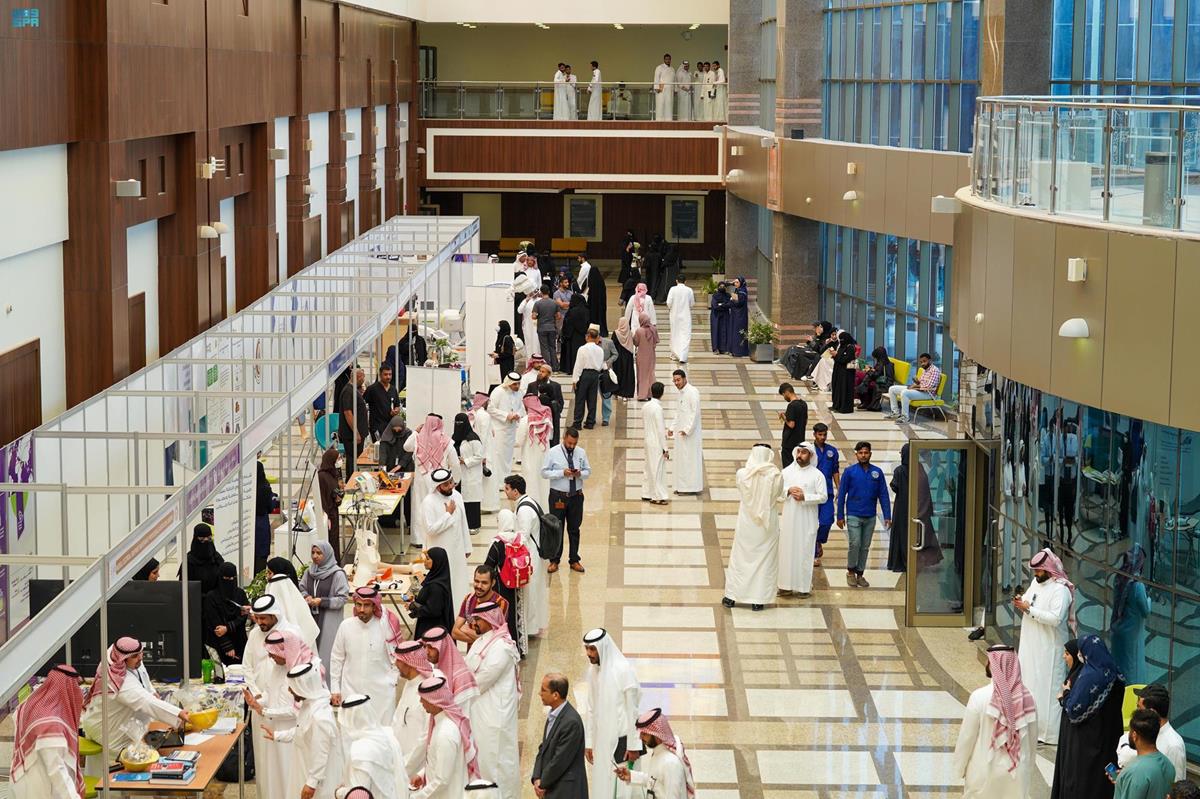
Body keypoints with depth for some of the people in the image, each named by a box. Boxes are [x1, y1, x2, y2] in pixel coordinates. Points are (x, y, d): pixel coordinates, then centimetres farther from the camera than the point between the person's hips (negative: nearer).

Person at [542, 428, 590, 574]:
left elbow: (588, 471, 9)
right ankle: (554, 561, 16)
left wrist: (580, 474, -14)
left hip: (576, 496, 3)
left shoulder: (581, 452, 1)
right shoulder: (553, 452, -7)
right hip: (558, 496, -3)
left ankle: (574, 560, 22)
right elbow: (544, 472, -8)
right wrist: (562, 473, -21)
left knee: (574, 529, 11)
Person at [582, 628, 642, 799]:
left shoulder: (624, 670, -17)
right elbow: (591, 709, 11)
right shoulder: (593, 670, 4)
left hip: (622, 739, -6)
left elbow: (632, 710, -14)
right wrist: (588, 741, 11)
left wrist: (633, 745, -12)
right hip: (602, 738, 6)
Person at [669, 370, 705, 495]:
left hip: (690, 433, -9)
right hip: (682, 432, 9)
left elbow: (695, 412, -20)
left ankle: (691, 487, 3)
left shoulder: (692, 392, -15)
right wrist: (672, 428, 12)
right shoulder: (681, 393, 13)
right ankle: (683, 486, 18)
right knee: (682, 459, 12)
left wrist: (687, 429, -22)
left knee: (690, 459, -3)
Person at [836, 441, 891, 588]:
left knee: (865, 547, 7)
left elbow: (883, 495, 3)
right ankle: (850, 571, 7)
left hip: (870, 517, 3)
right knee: (855, 544, -11)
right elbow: (841, 495, -1)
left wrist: (887, 516, -2)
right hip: (853, 516, -3)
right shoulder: (850, 472, -3)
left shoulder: (877, 472, 2)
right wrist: (840, 516, -3)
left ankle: (860, 574, 18)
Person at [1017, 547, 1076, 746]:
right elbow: (1029, 614, 21)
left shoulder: (1060, 590, -15)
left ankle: (1050, 733, -1)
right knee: (1029, 685, 12)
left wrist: (1029, 609, -21)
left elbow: (1055, 618, -25)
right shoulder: (1036, 583, 12)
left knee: (1047, 688, -5)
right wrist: (1020, 604, -1)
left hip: (1049, 649, -9)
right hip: (1031, 647, 9)